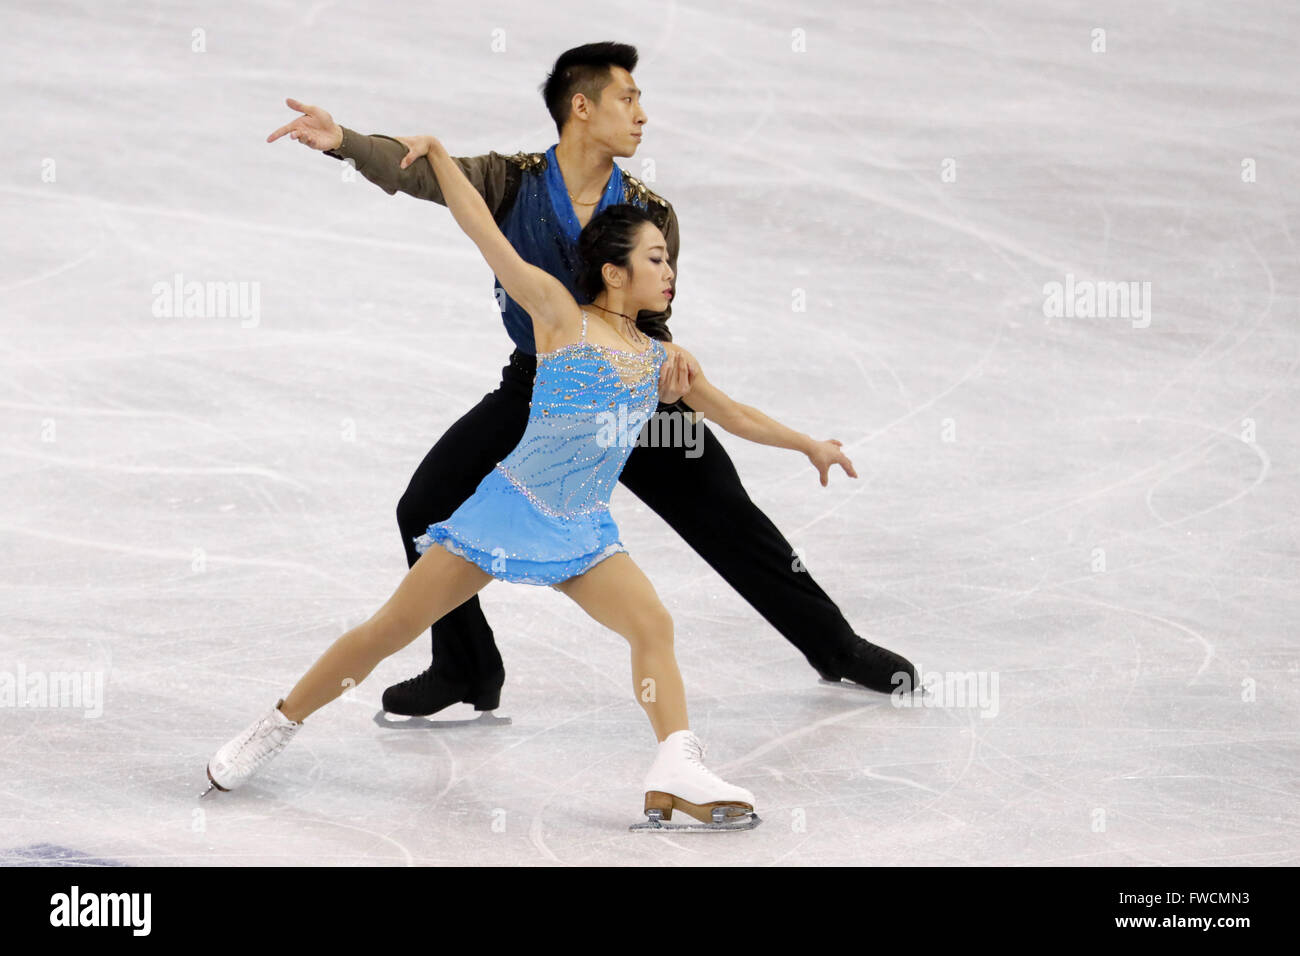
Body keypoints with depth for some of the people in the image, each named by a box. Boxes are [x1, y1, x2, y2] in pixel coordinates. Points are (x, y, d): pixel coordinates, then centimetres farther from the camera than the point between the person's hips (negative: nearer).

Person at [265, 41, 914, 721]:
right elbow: (420, 172, -27)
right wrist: (344, 142, -45)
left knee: (732, 523, 1)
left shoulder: (650, 215, -7)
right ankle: (466, 673, 10)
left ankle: (834, 647, 21)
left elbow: (651, 324, 0)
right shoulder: (513, 182, -11)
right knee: (426, 509, -8)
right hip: (538, 386, 0)